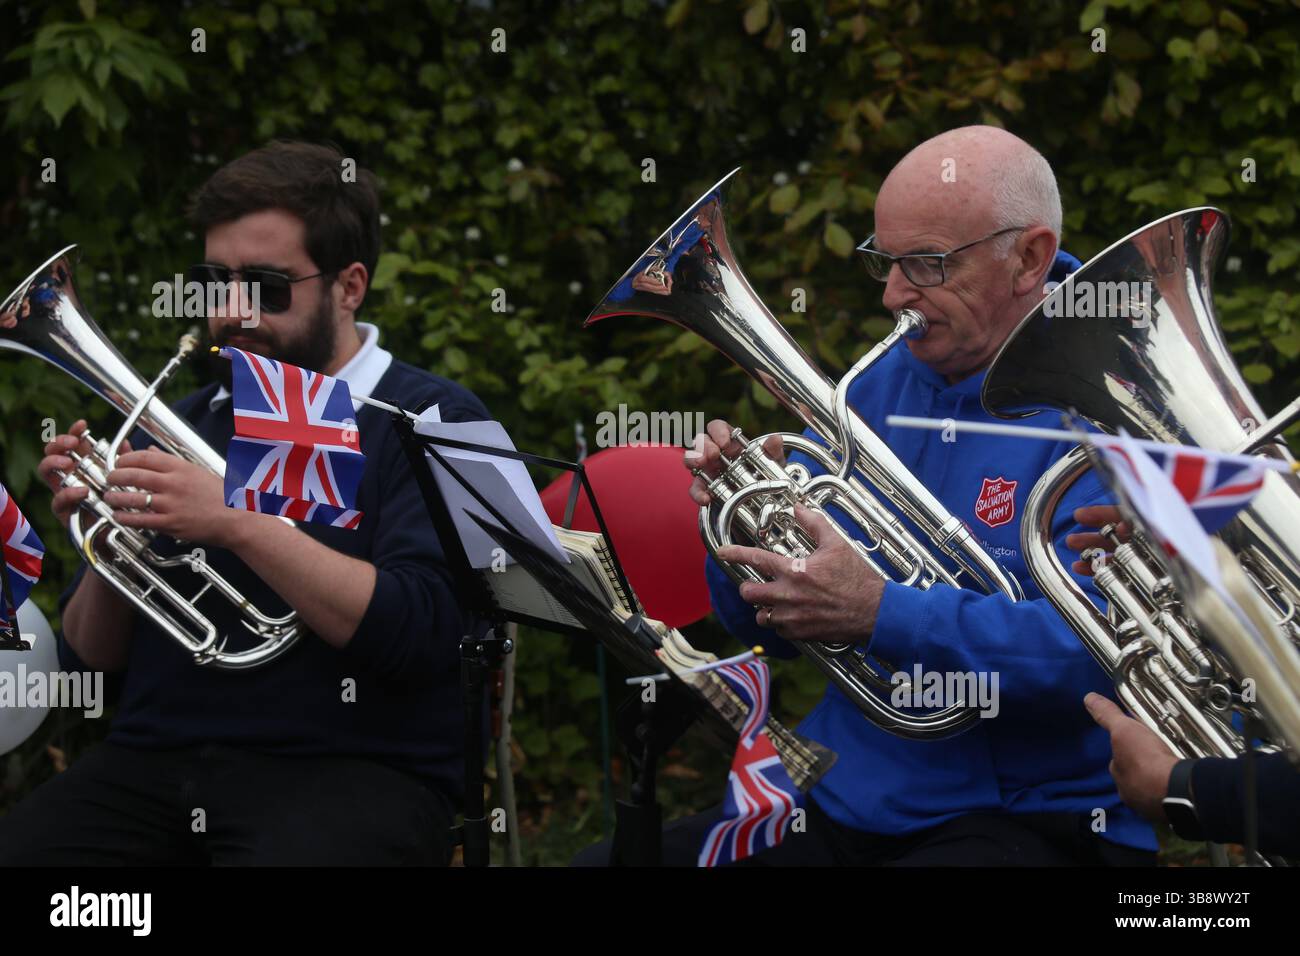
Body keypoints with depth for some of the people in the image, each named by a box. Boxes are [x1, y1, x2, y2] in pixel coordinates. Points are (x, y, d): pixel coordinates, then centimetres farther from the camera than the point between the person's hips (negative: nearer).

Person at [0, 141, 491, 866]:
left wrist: (237, 523, -17)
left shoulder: (436, 422, 2)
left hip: (346, 771, -4)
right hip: (155, 758, 5)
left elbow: (424, 634, -14)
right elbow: (94, 661, 18)